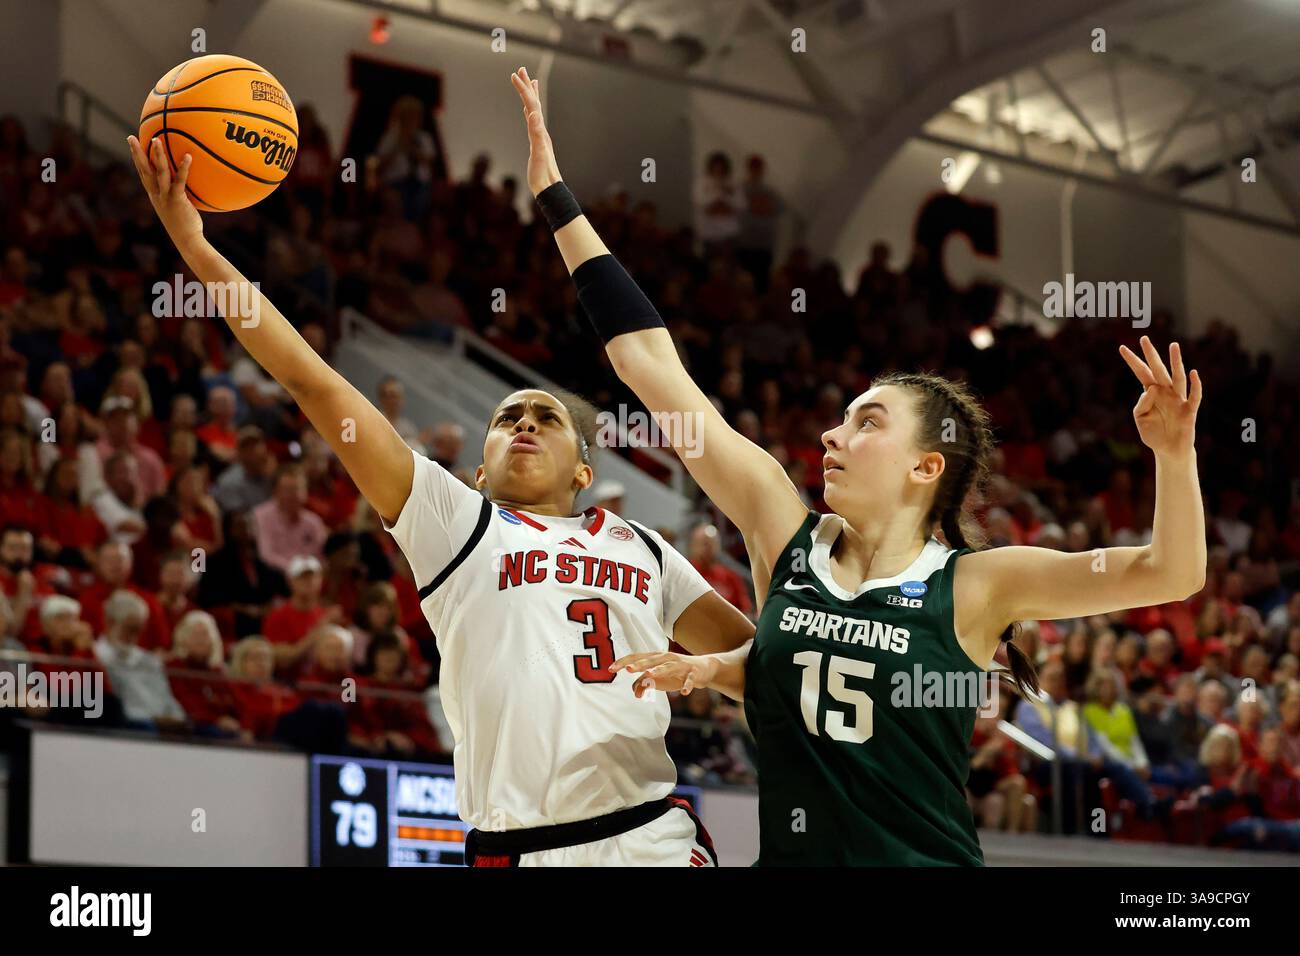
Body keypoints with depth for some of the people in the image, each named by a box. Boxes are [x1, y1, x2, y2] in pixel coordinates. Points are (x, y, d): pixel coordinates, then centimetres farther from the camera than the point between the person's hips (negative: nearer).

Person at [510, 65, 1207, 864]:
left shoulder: (971, 584, -6)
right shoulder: (786, 534, 1)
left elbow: (1169, 573, -14)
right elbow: (649, 360, 1)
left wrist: (1174, 452, -30)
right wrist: (557, 198, 1)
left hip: (926, 856, -3)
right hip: (789, 853, 3)